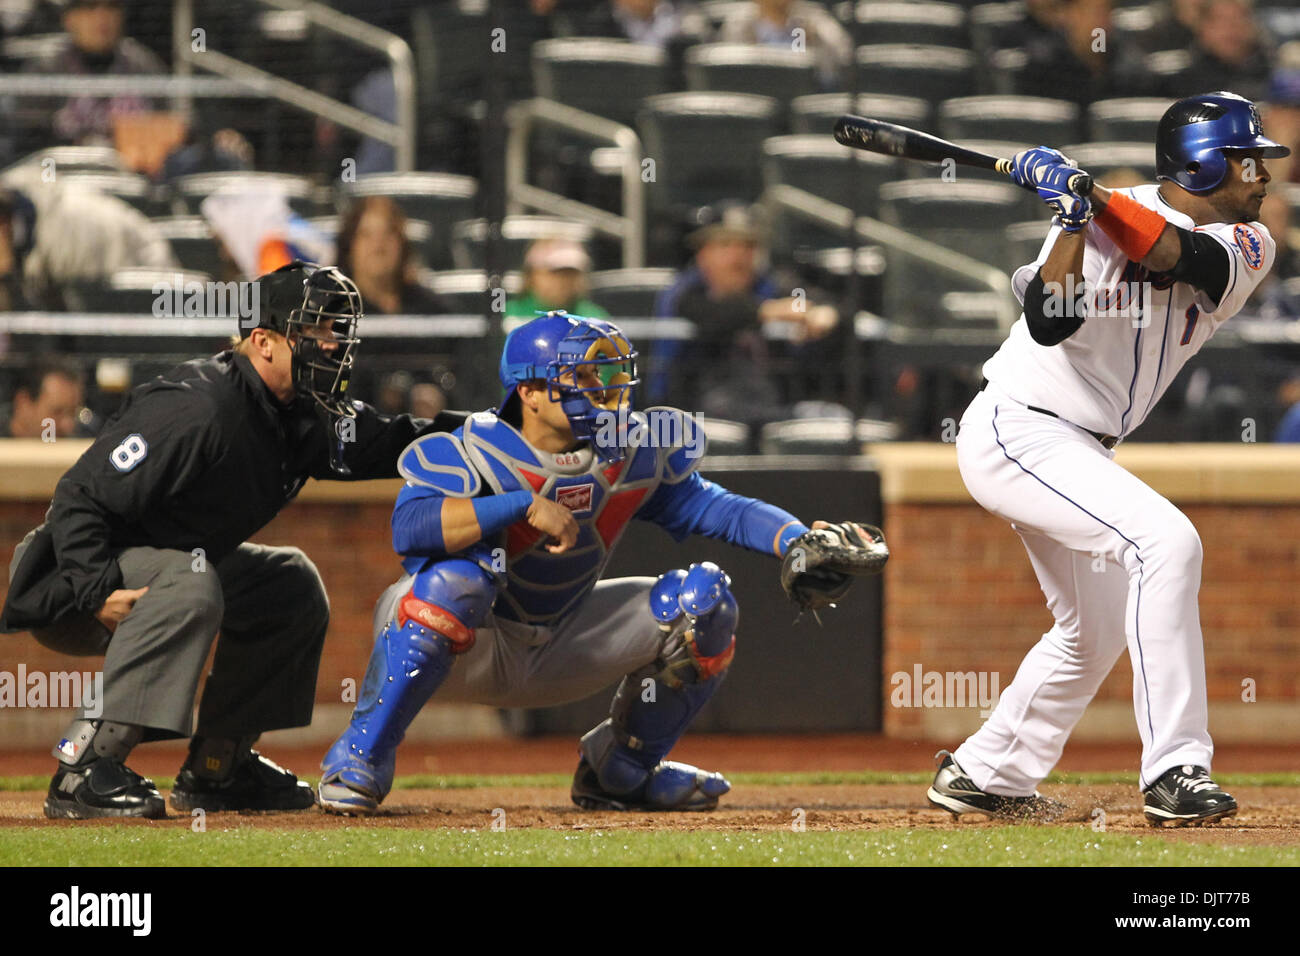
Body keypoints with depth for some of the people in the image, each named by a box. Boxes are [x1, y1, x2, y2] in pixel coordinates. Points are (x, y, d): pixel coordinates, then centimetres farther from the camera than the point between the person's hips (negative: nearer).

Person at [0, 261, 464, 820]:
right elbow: (80, 498, -28)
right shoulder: (196, 411, -28)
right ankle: (84, 769, -35)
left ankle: (216, 770, 15)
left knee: (291, 584, 15)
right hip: (68, 586, -10)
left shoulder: (301, 416, 1)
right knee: (189, 583, -36)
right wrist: (98, 593, -37)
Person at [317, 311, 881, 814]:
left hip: (555, 658, 5)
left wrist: (804, 541, -27)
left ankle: (622, 772, 11)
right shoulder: (473, 453, -21)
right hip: (459, 650, -5)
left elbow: (717, 510, -10)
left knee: (703, 598, -7)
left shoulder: (629, 457, -5)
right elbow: (408, 527, -38)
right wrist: (528, 505, -41)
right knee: (459, 574, -39)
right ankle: (361, 757, -24)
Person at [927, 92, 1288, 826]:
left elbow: (1179, 255, -23)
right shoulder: (1104, 221, -15)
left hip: (1080, 452, 9)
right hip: (1019, 430, -9)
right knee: (1166, 542, -26)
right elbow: (1049, 324, -27)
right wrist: (1074, 217, -35)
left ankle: (982, 776, 33)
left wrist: (1086, 191, -33)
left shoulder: (1248, 247, 0)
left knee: (1097, 632, 19)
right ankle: (1176, 772, -28)